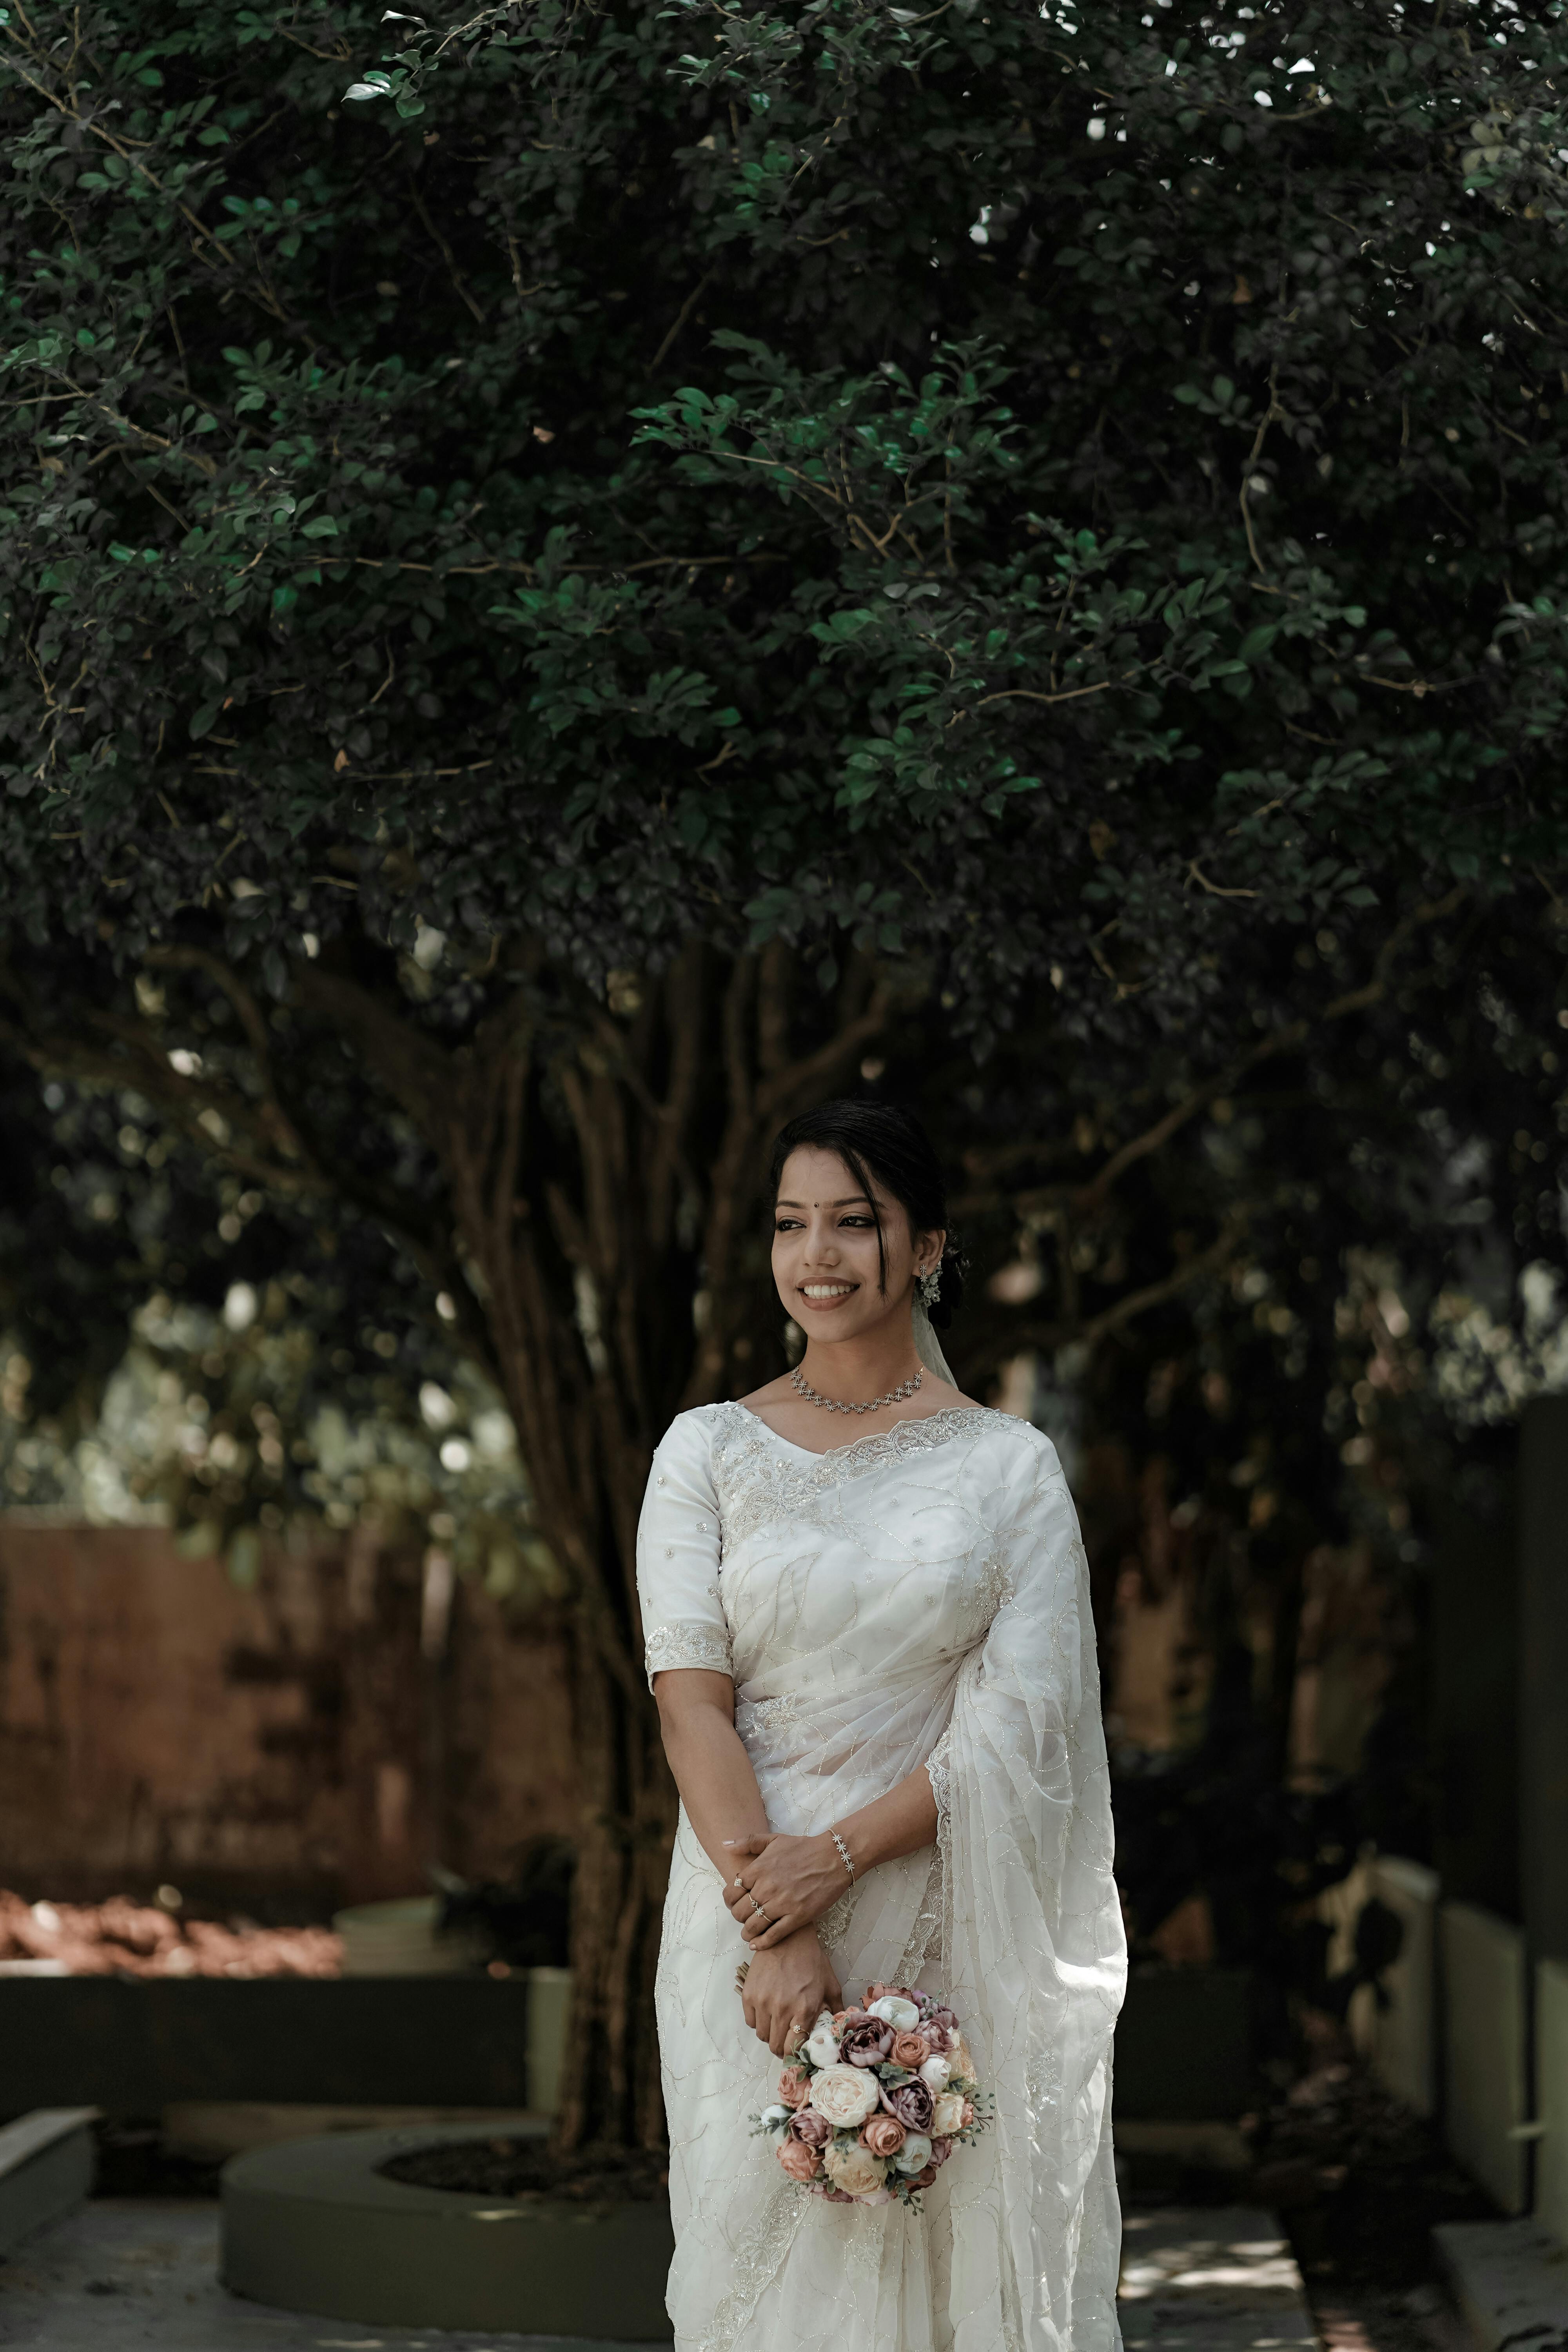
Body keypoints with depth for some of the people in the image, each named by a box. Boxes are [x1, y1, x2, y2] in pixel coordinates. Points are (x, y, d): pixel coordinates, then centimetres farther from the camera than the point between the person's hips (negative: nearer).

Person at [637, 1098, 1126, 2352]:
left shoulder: (1012, 1464, 3)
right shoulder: (709, 1451, 5)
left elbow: (1018, 1722, -5)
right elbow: (691, 1700, -4)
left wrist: (836, 1856, -17)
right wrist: (775, 1927, -15)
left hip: (954, 1935, 0)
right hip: (752, 1909, 0)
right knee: (769, 2248, 2)